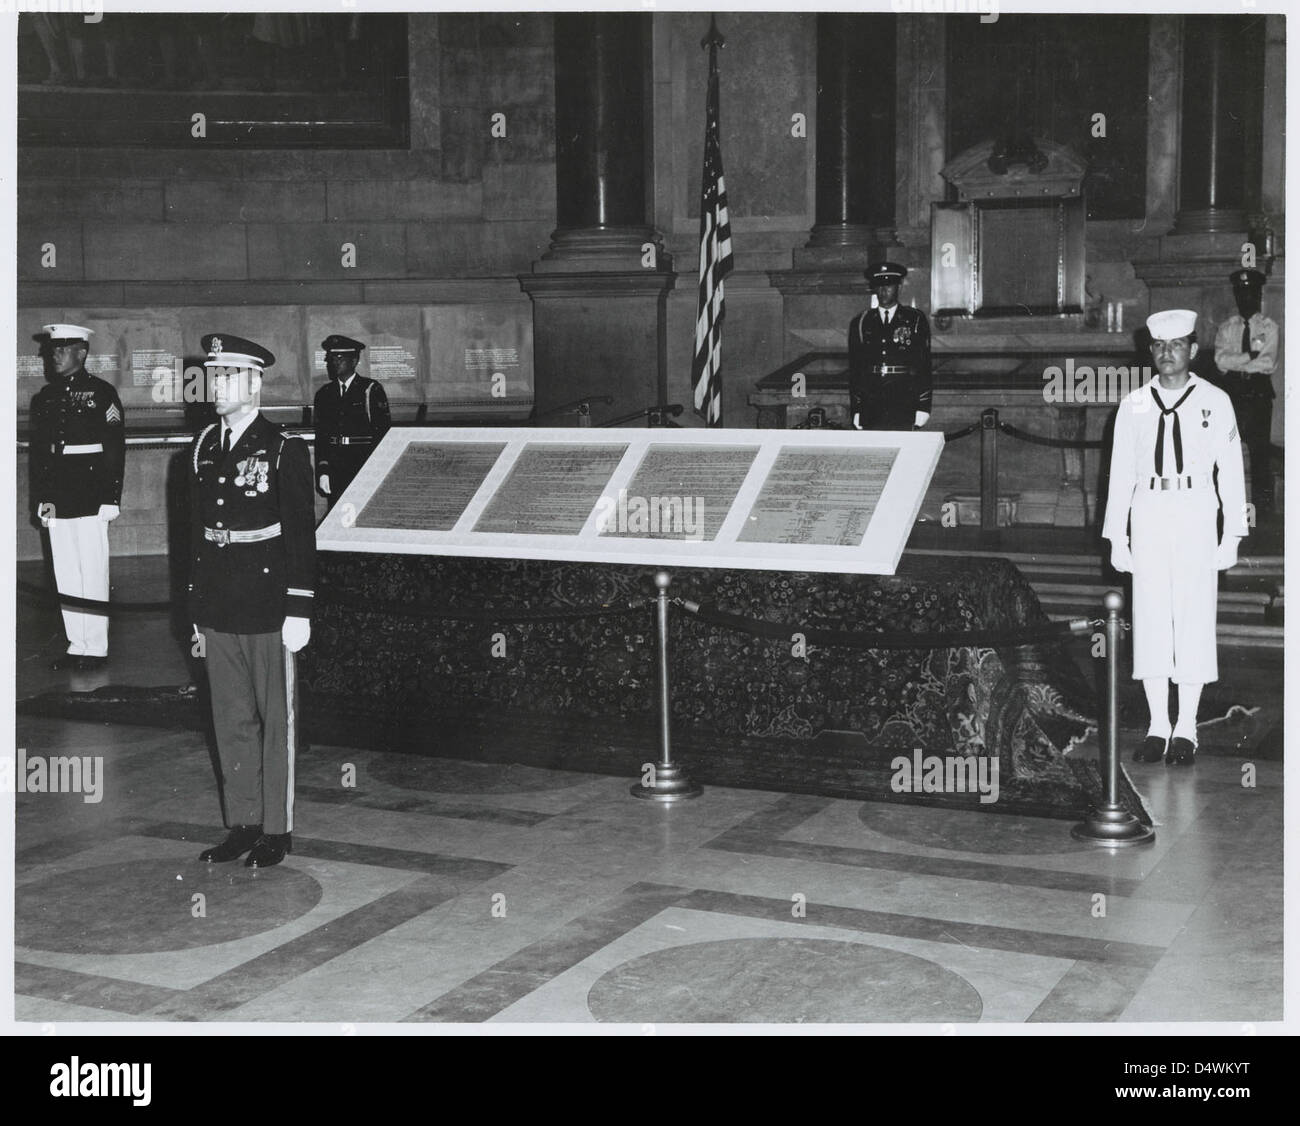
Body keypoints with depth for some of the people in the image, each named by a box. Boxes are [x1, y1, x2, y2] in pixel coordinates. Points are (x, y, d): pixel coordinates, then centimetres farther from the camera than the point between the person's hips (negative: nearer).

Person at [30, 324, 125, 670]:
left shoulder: (101, 393, -3)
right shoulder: (44, 398, 12)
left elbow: (115, 449, -6)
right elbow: (38, 450, 12)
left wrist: (110, 500, -11)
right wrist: (42, 497, 3)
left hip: (90, 499, -5)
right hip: (57, 500, 5)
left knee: (93, 575, -2)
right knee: (66, 577, 9)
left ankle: (96, 648, 6)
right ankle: (77, 645, 17)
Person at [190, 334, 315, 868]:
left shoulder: (284, 450, -8)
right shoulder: (203, 449, 9)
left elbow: (301, 534, -10)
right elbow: (198, 531, 14)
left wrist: (299, 611, -13)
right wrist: (198, 610, 13)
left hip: (269, 613, -6)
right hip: (218, 614, 6)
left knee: (275, 720, 5)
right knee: (231, 722, 13)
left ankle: (276, 829, 14)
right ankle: (242, 823, 24)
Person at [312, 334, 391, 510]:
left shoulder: (371, 390, 1)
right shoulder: (324, 394, 14)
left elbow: (383, 431, -3)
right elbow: (321, 436, 12)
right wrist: (322, 471, 1)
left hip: (365, 464, -4)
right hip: (334, 469, 4)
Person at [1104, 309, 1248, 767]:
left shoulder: (1214, 401, 4)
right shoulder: (1134, 404, 9)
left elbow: (1230, 470, 5)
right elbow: (1120, 472, 10)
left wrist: (1232, 535, 0)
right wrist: (1116, 536, 6)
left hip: (1196, 514, -2)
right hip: (1148, 513, 2)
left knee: (1194, 618, -2)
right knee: (1150, 618, 3)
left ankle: (1186, 729, 5)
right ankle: (1157, 726, 11)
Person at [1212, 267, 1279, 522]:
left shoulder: (1269, 327, 5)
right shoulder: (1226, 328, 11)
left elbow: (1268, 363, -10)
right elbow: (1221, 361, -5)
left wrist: (1236, 364, -10)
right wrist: (1251, 355, -12)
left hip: (1259, 393, -2)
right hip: (1232, 392, 2)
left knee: (1260, 450, -3)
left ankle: (1262, 505, 3)